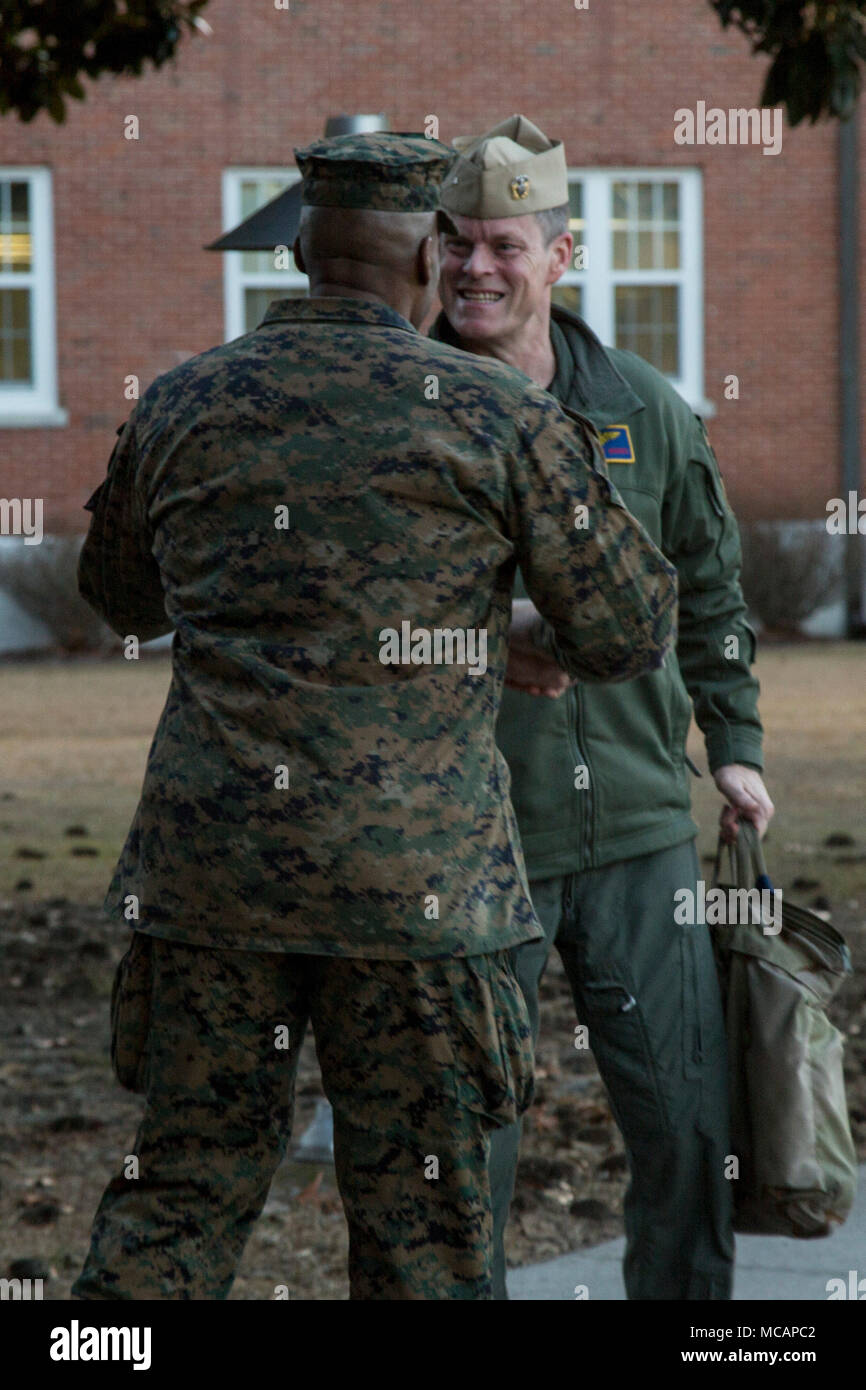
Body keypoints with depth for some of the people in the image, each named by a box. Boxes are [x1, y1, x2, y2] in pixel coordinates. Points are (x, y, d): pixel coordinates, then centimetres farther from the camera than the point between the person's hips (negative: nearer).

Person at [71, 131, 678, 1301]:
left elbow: (122, 596, 25)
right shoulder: (499, 417, -2)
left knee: (183, 1186, 10)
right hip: (414, 876, -3)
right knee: (419, 1221, 6)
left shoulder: (180, 407, 8)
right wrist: (530, 642, 23)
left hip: (208, 857, 3)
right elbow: (634, 631, 3)